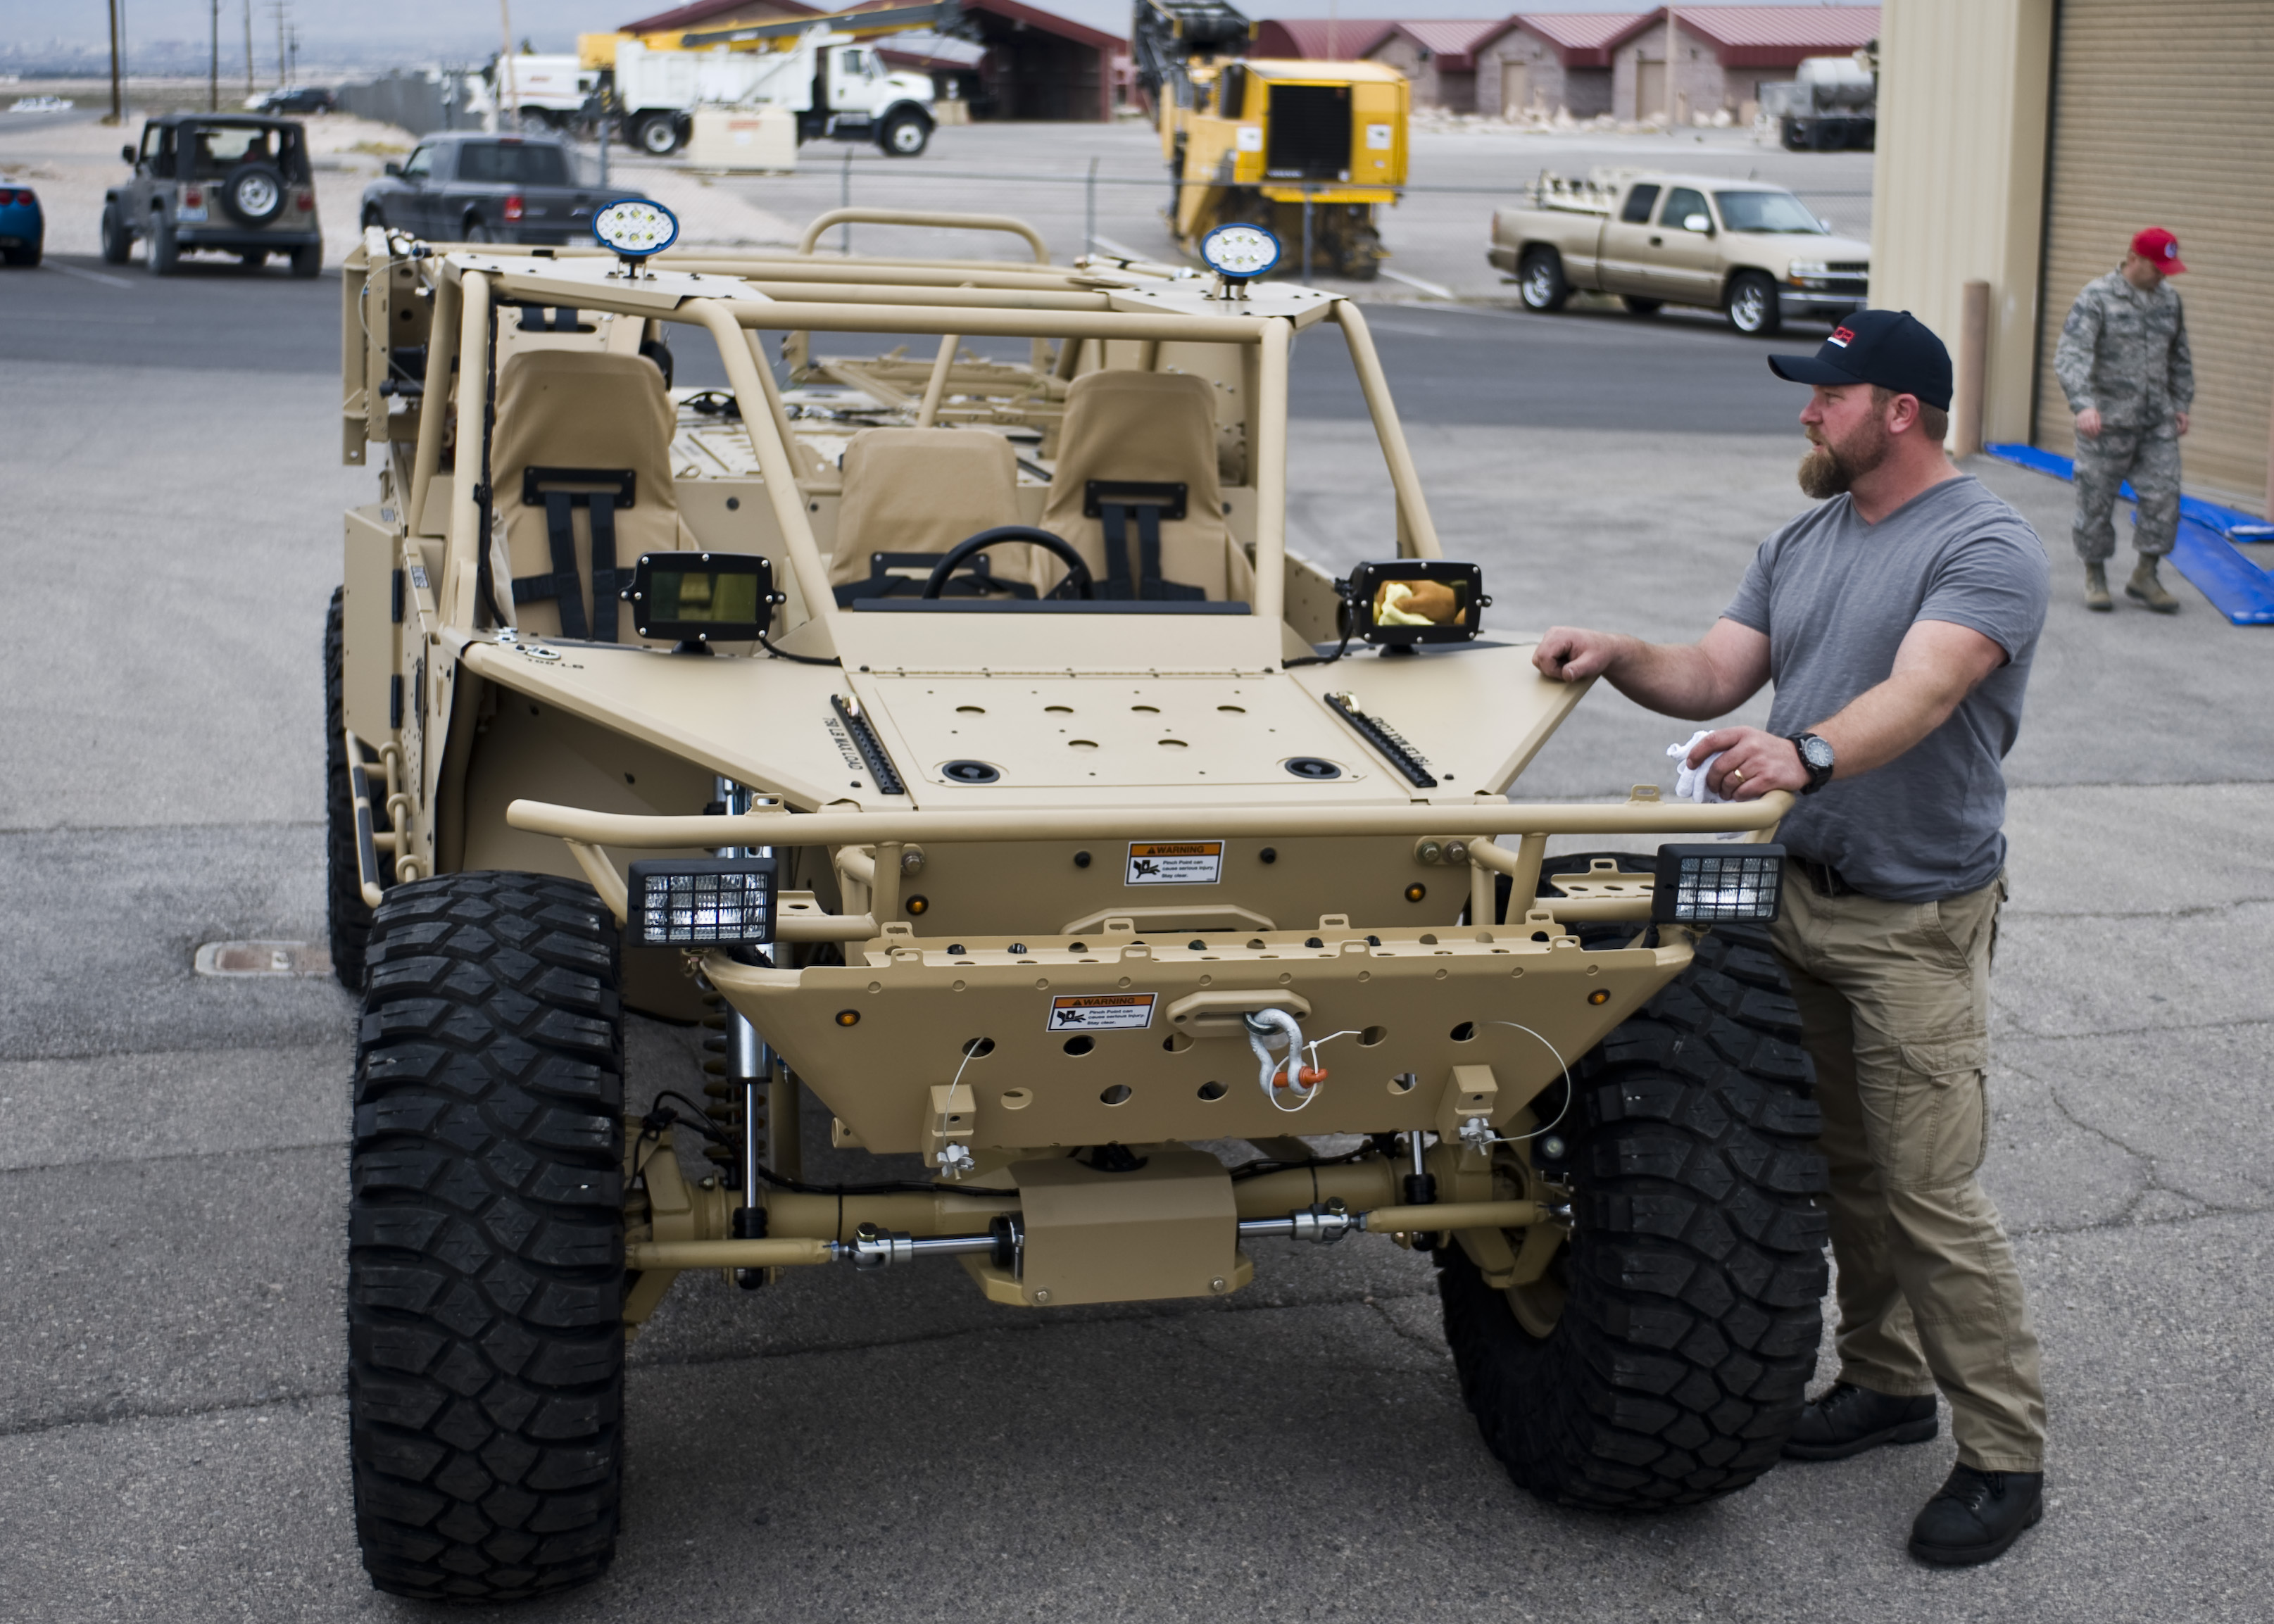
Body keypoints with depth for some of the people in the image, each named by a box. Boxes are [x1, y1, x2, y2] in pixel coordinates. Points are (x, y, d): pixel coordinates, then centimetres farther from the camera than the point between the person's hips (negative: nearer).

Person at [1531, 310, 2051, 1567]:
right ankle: (1886, 1379, 32)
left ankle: (2004, 1457, 4)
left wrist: (1807, 753, -48)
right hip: (1798, 892, 8)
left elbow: (1920, 694, -31)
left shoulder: (1987, 550, -14)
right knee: (1841, 1167, 16)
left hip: (1916, 920, -7)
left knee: (1929, 1191, -7)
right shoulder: (1803, 543, 12)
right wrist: (1620, 657, -11)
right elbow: (1714, 675, 8)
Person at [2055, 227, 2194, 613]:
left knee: (2162, 495, -1)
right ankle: (2095, 577, 16)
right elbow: (2070, 355, -20)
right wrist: (2083, 404, -32)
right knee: (2097, 499, 1)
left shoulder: (2169, 300, 10)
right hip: (2107, 420, -5)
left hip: (2157, 422, 5)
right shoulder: (2096, 297, -9)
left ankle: (2145, 577, 10)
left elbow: (2180, 359, 22)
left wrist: (2181, 404, 17)